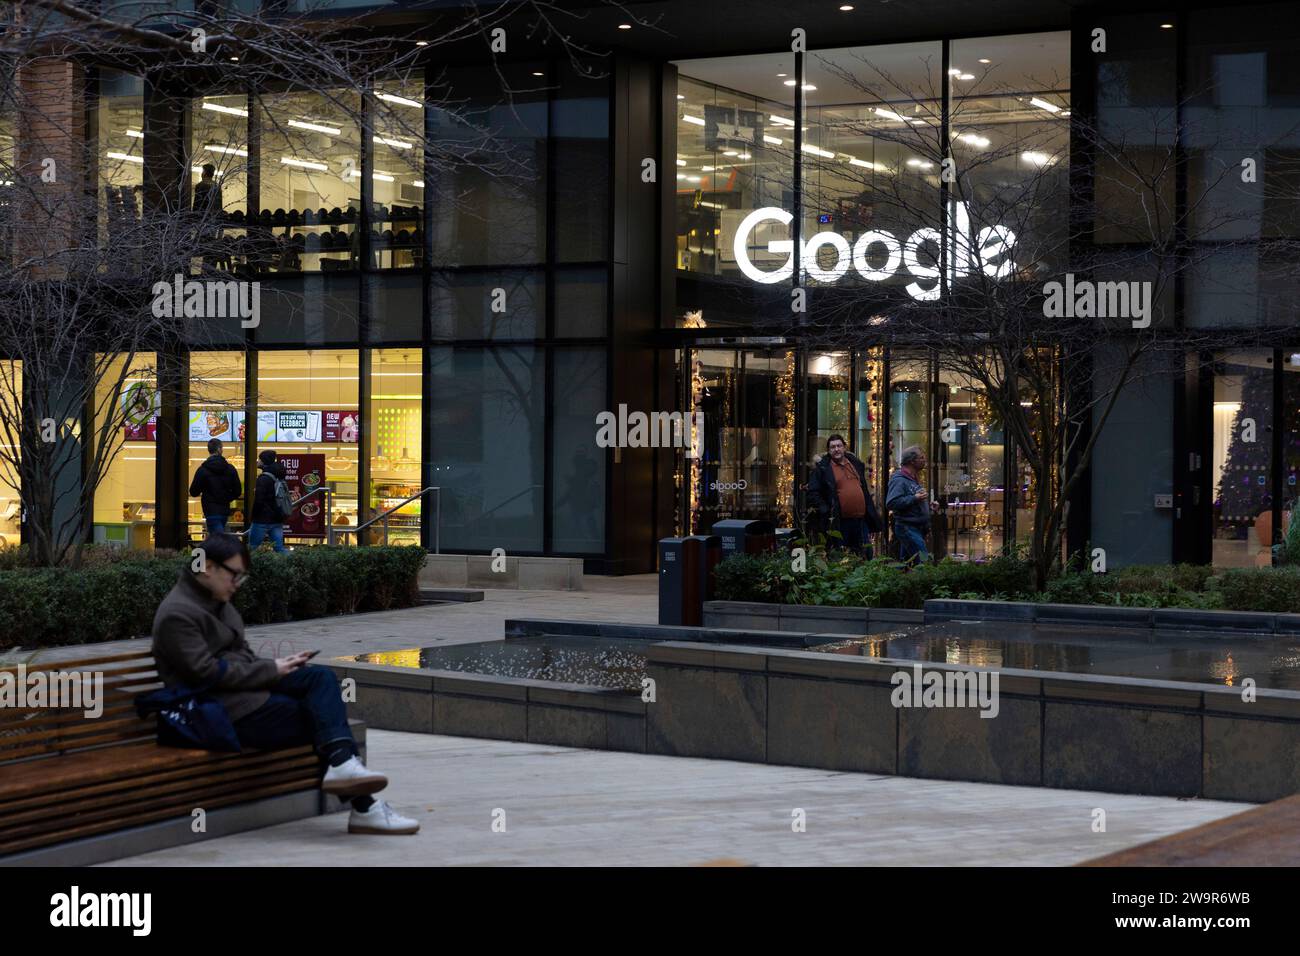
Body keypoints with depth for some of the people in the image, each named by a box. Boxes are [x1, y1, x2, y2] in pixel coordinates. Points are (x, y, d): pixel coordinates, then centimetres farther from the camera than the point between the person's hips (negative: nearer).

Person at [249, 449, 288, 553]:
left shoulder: (263, 479, -15)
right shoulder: (279, 477, 12)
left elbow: (258, 500, -18)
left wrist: (254, 516, -5)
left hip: (263, 520, -8)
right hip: (277, 520, 8)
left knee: (252, 548, 2)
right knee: (279, 548, 5)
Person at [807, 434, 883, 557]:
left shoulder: (856, 463, 15)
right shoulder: (822, 468, 0)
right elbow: (813, 493, -3)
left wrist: (872, 516, 16)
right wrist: (825, 510, -14)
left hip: (861, 520, 5)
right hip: (840, 522, -5)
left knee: (866, 556, 6)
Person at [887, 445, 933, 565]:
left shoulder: (913, 479, 18)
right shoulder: (899, 479, -14)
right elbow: (891, 503, -26)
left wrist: (929, 505, 19)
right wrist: (914, 498, -25)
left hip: (918, 528, 10)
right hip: (907, 527, -10)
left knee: (905, 561, 12)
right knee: (923, 561, -16)